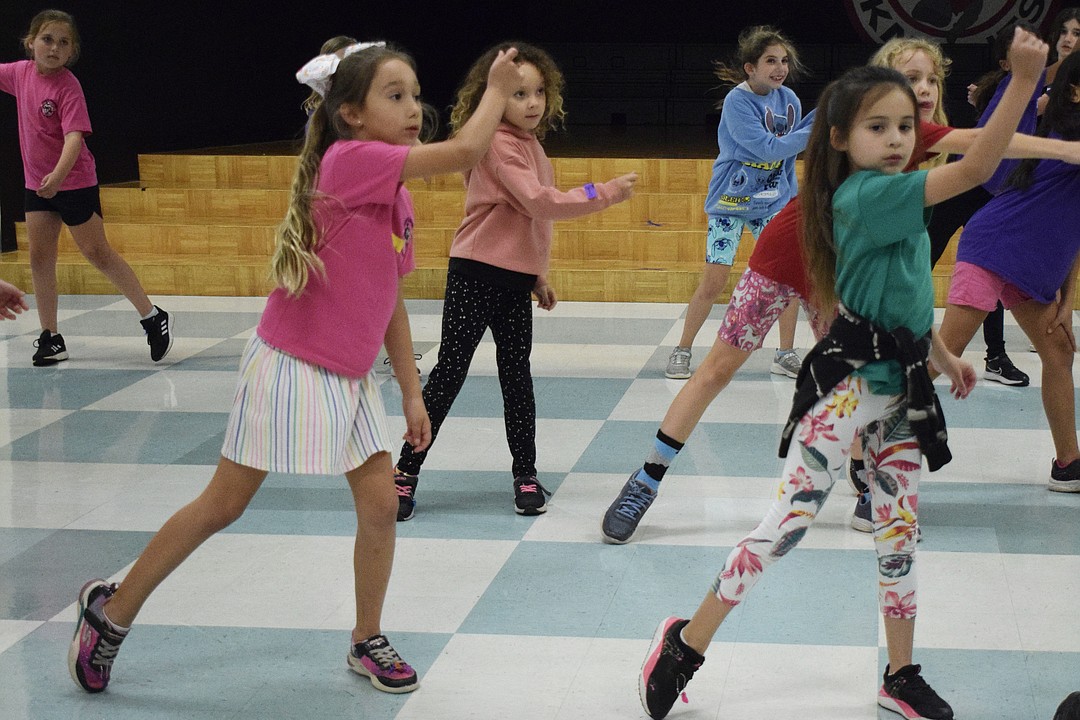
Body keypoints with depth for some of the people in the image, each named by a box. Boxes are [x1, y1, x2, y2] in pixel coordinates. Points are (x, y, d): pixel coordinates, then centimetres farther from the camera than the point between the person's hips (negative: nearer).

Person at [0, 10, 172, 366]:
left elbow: (74, 137, -29)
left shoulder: (68, 87, -19)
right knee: (39, 258, 5)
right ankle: (50, 337, 13)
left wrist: (58, 175, -44)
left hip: (74, 182, -6)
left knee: (98, 253, -2)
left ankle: (153, 317, 10)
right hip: (37, 183, 6)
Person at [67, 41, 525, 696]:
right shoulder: (351, 159, -20)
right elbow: (464, 152, -27)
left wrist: (411, 389, 12)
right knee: (224, 506, 3)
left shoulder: (396, 198, 6)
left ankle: (368, 642, 23)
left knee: (381, 503, 4)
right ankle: (113, 610, 21)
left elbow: (391, 300, 13)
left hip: (350, 378, 8)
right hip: (292, 368, -8)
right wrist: (498, 89, -12)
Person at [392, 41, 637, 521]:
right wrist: (605, 194, -19)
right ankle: (406, 473, 3)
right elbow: (538, 202, -23)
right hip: (477, 275, -8)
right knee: (449, 372, -4)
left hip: (515, 279, 8)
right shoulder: (498, 144, -13)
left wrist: (539, 276, 21)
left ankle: (525, 476, 17)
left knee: (516, 374, 9)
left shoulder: (530, 143, 14)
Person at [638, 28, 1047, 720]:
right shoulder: (865, 195, -19)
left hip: (898, 386, 9)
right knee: (789, 520, -6)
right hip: (848, 382, -9)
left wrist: (946, 358, 21)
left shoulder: (894, 204, 10)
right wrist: (1025, 79, -32)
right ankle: (685, 645, 5)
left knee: (901, 530, 14)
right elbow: (975, 170, -28)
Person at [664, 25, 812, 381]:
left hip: (772, 202, 5)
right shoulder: (737, 101, -19)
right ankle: (682, 351, 10)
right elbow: (768, 149, -26)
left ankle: (786, 355, 14)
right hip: (730, 202, -5)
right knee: (714, 282, -6)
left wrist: (790, 199, 9)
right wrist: (814, 131, -27)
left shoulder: (789, 99, 0)